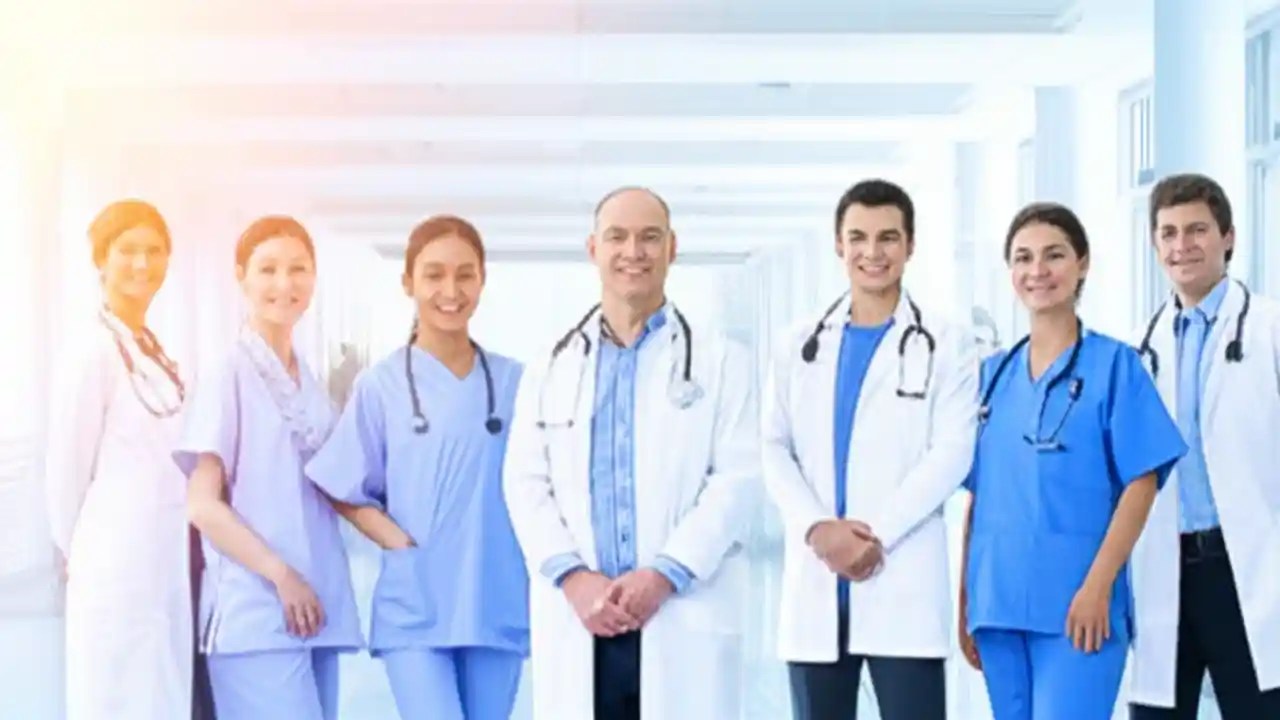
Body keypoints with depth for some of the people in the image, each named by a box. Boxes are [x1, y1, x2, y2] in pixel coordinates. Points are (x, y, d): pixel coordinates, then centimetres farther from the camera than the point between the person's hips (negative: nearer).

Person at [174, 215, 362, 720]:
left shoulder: (309, 384, 16)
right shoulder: (229, 376, -4)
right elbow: (201, 504, -9)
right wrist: (280, 574, -13)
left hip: (316, 611, 7)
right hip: (256, 613, -7)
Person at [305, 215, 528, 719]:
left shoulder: (512, 382, 4)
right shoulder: (382, 385, -2)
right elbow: (348, 492, 6)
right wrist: (400, 541, -8)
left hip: (498, 605, 3)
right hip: (416, 606, -3)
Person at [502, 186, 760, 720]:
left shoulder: (719, 361, 8)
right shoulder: (551, 368, 15)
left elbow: (737, 478, -2)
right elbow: (524, 482, 7)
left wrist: (664, 574, -14)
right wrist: (573, 577, -9)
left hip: (685, 621, -2)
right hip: (576, 621, 2)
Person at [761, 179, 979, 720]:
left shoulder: (947, 345, 6)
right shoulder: (800, 345, 15)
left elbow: (951, 454, -4)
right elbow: (774, 449, 8)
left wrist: (876, 535, -14)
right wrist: (817, 528, -10)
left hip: (904, 581, -3)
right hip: (814, 582, 3)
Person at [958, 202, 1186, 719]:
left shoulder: (1113, 364, 0)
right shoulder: (994, 373, 13)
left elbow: (1141, 484, -5)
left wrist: (1098, 586, -14)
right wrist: (965, 599, 11)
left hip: (1076, 606, -5)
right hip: (999, 604, 5)